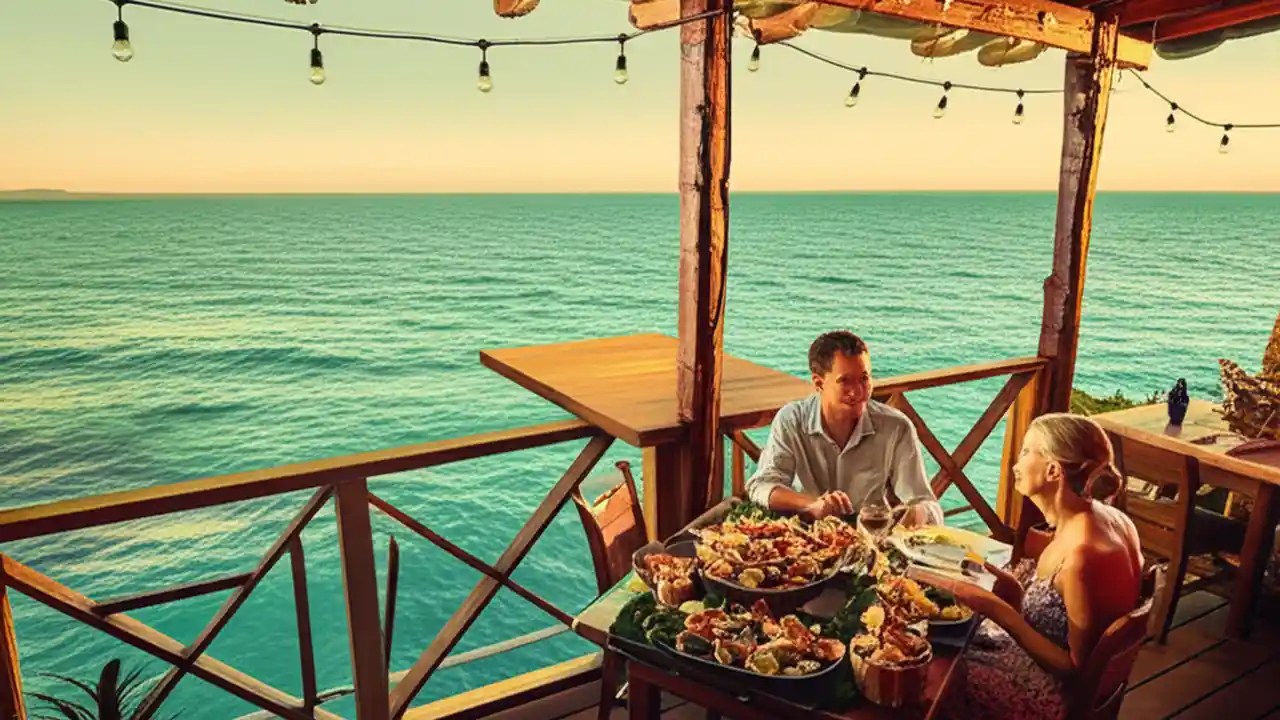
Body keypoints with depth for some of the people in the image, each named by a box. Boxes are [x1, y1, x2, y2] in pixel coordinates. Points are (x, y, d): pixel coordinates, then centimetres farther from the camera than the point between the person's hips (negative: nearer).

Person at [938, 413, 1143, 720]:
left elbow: (1077, 665, -21)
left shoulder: (1082, 556, -30)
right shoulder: (1101, 517, -4)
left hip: (1062, 691, -8)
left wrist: (998, 611, -23)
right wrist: (1012, 585, -3)